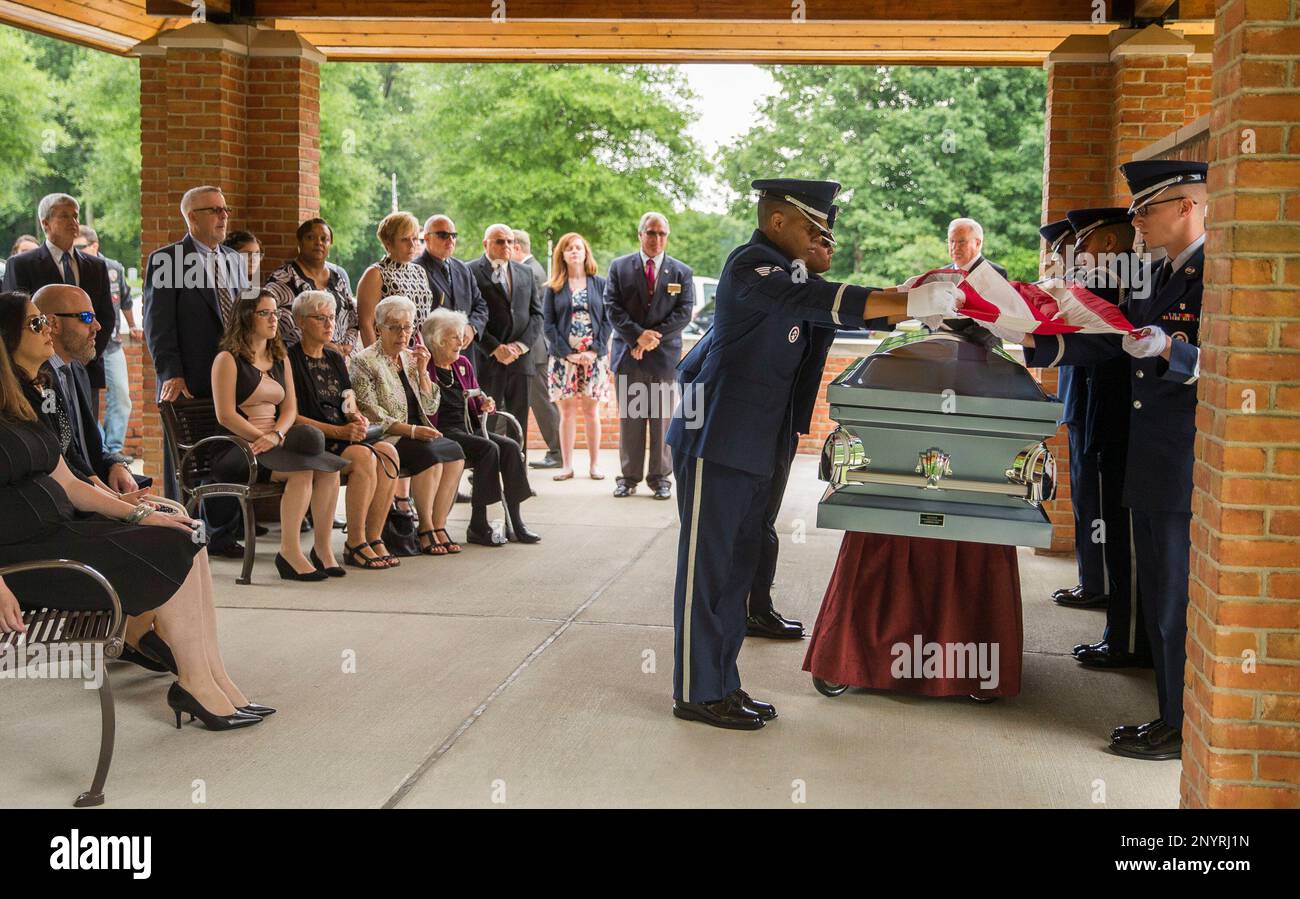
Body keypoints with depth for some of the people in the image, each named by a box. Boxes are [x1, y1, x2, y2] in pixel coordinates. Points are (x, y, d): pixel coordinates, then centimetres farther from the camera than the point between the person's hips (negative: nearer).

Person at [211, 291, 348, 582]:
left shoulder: (280, 359, 20)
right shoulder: (228, 359, -2)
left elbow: (290, 408, 11)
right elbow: (226, 416, -10)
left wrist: (276, 435, -10)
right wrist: (263, 438, -15)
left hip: (274, 443, 7)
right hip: (238, 447, -6)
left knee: (330, 467, -20)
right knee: (302, 470, -31)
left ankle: (322, 547, -12)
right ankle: (289, 551, -24)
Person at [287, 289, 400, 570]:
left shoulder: (335, 358, 20)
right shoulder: (290, 360, -4)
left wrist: (357, 419, -5)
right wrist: (338, 432, -17)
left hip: (344, 435, 7)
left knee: (387, 451, -23)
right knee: (363, 456, -32)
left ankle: (374, 538, -20)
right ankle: (355, 545, -23)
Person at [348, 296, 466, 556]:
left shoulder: (410, 358, 16)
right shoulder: (364, 361, -4)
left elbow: (430, 408, 13)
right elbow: (372, 416, -13)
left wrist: (422, 371, 1)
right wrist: (411, 430, -23)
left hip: (417, 434, 7)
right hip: (384, 438, -7)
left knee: (454, 452, -20)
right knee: (430, 454, -30)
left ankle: (438, 525, -17)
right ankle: (425, 529, -20)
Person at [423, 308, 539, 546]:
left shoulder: (463, 364, 18)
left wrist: (485, 405, 3)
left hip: (469, 428, 7)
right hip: (443, 432, -7)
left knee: (511, 447, -17)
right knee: (489, 448, -29)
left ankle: (515, 521, -15)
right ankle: (477, 526, -23)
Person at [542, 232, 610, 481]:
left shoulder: (599, 284, 7)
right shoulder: (553, 288, 7)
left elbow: (607, 320, 3)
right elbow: (548, 323, 1)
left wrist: (595, 351, -9)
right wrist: (567, 353, -9)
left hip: (593, 357, 0)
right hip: (563, 357, 0)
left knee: (591, 412, 3)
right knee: (567, 412, 2)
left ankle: (593, 465, 8)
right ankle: (567, 465, 6)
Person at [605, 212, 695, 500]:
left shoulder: (681, 272, 7)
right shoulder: (619, 267, 7)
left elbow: (684, 313, -1)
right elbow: (612, 307, -1)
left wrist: (654, 336, -12)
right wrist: (638, 336, -13)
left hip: (664, 355, 0)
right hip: (627, 355, 0)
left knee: (662, 419, 3)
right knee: (629, 418, 4)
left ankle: (660, 477, 10)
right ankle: (629, 476, 11)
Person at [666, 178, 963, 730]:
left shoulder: (781, 273, 17)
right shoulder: (750, 266, -14)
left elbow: (843, 312, 18)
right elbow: (818, 302, -28)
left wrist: (920, 306, 6)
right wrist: (911, 302, -29)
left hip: (753, 449, 10)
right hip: (717, 442, -10)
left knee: (737, 566, 13)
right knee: (705, 569, -3)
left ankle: (722, 684, 20)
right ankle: (696, 693, 4)